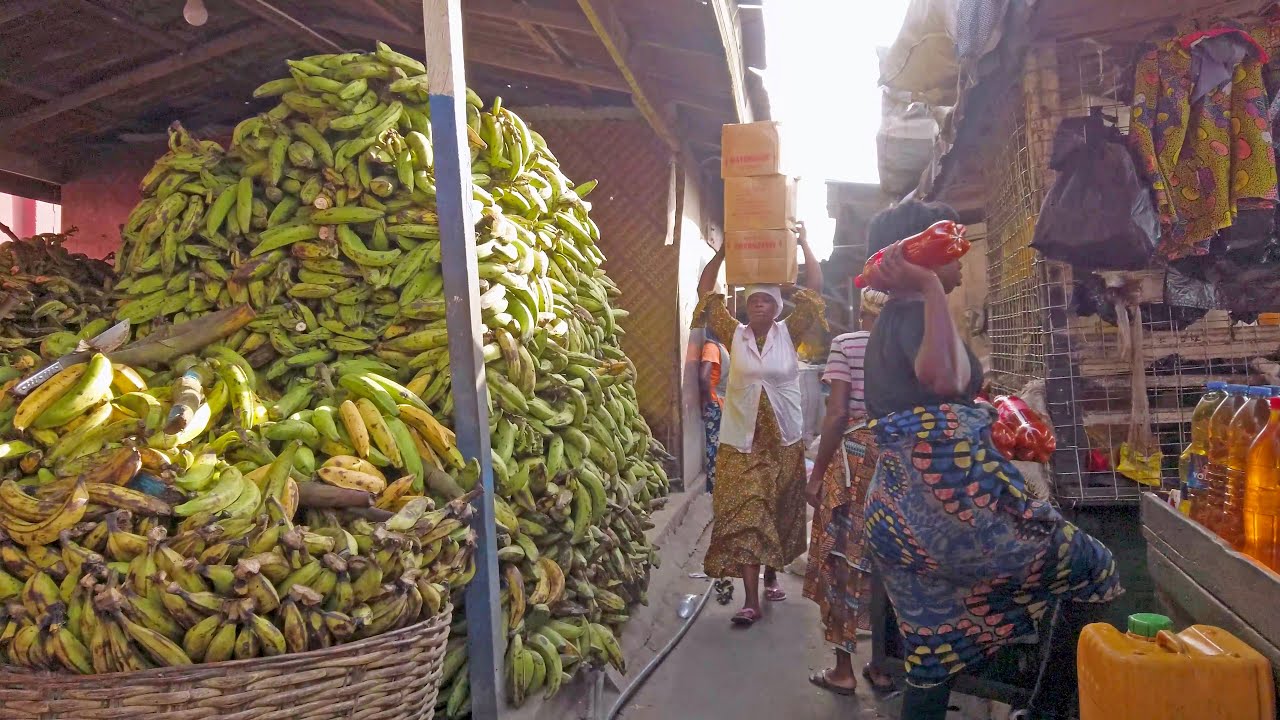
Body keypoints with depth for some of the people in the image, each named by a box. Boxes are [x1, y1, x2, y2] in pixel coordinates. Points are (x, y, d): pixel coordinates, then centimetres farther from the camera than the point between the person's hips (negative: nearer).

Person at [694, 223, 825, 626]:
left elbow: (814, 289, 0)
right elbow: (705, 294, 5)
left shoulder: (788, 334, 3)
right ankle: (751, 601, -5)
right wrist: (722, 252, 2)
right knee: (743, 520, -6)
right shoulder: (735, 336, 4)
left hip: (784, 442, 1)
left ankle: (771, 577, 33)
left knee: (780, 516, 12)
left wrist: (803, 243, 1)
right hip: (741, 443, -1)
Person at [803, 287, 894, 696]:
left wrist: (817, 474, -6)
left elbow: (838, 414, -12)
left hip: (854, 456, -4)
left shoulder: (845, 344, -6)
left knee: (844, 557, 7)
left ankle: (843, 670, 14)